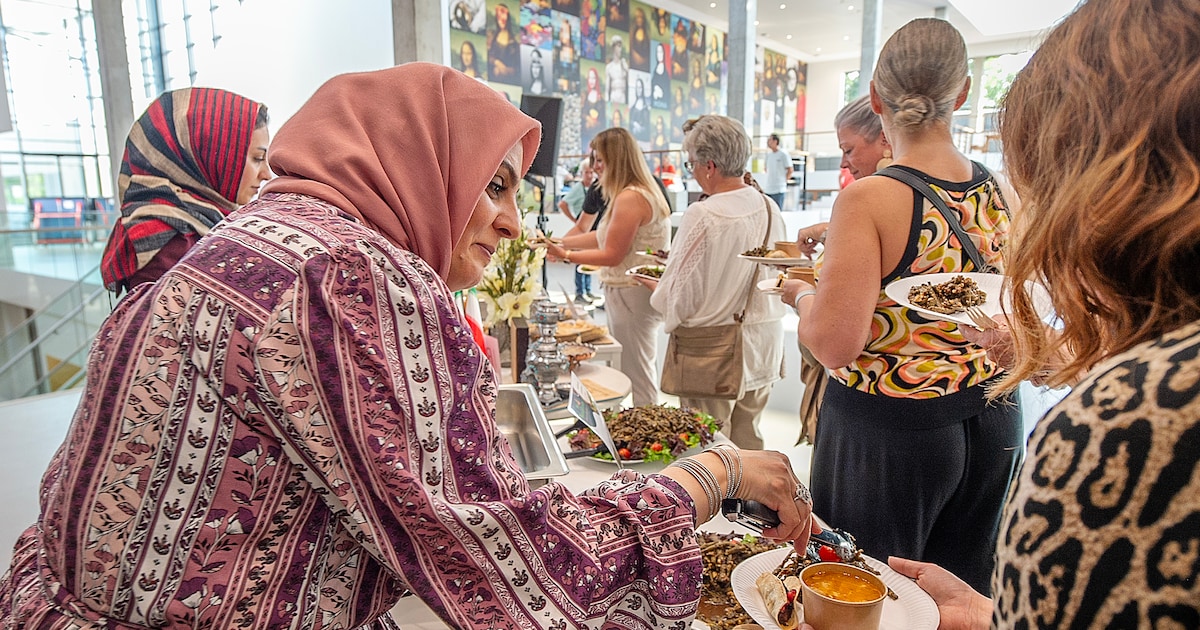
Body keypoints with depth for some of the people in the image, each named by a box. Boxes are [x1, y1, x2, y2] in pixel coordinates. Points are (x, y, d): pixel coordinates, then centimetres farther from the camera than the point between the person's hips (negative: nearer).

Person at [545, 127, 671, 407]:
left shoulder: (630, 198, -18)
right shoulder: (640, 193, 15)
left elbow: (612, 255, -18)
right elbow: (603, 236, 18)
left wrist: (566, 255, -12)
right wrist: (559, 241, 17)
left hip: (631, 296, -11)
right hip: (631, 293, 11)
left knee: (636, 375, 0)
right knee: (642, 371, 17)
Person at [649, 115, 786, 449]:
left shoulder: (702, 216, -20)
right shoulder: (770, 209, 0)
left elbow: (676, 300, -18)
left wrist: (654, 286, 5)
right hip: (762, 348, 7)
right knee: (748, 441, 21)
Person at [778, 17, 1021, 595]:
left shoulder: (870, 200, -21)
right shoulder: (1004, 195, -2)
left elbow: (833, 344, -26)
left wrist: (802, 293, -4)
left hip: (886, 432, -6)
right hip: (992, 424, 6)